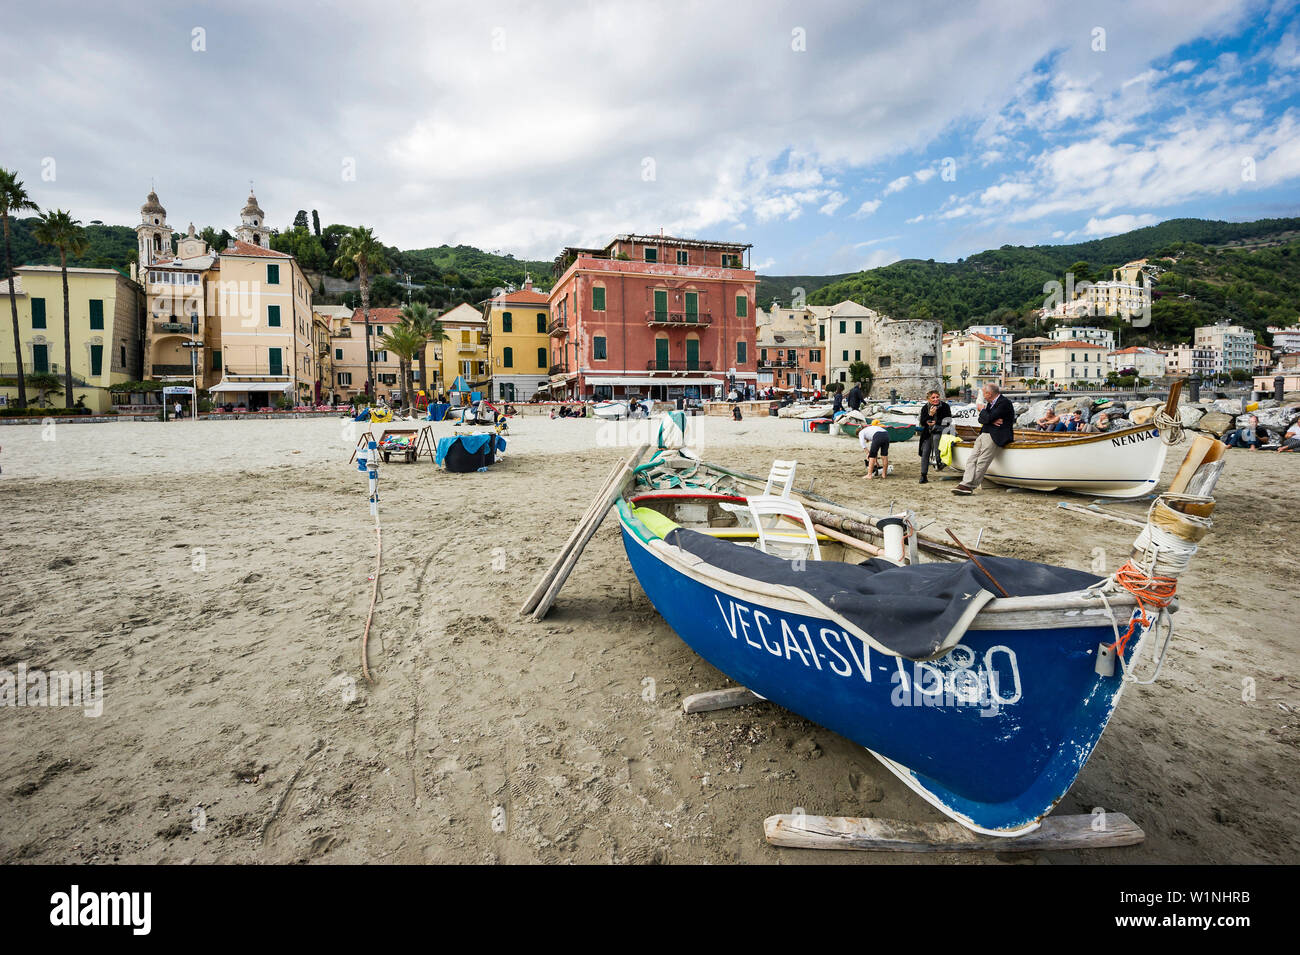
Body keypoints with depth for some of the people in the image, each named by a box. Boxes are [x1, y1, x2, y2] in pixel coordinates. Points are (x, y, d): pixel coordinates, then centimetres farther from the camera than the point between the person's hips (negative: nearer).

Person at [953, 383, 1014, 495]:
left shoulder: (1005, 402, -9)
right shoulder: (990, 403, 21)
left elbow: (988, 418, -18)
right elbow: (981, 419, 12)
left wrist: (982, 410, 2)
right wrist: (992, 421, -9)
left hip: (995, 437, -9)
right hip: (984, 434, 9)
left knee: (982, 462, -14)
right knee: (972, 459, -6)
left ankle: (970, 486, -14)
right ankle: (966, 483, -15)